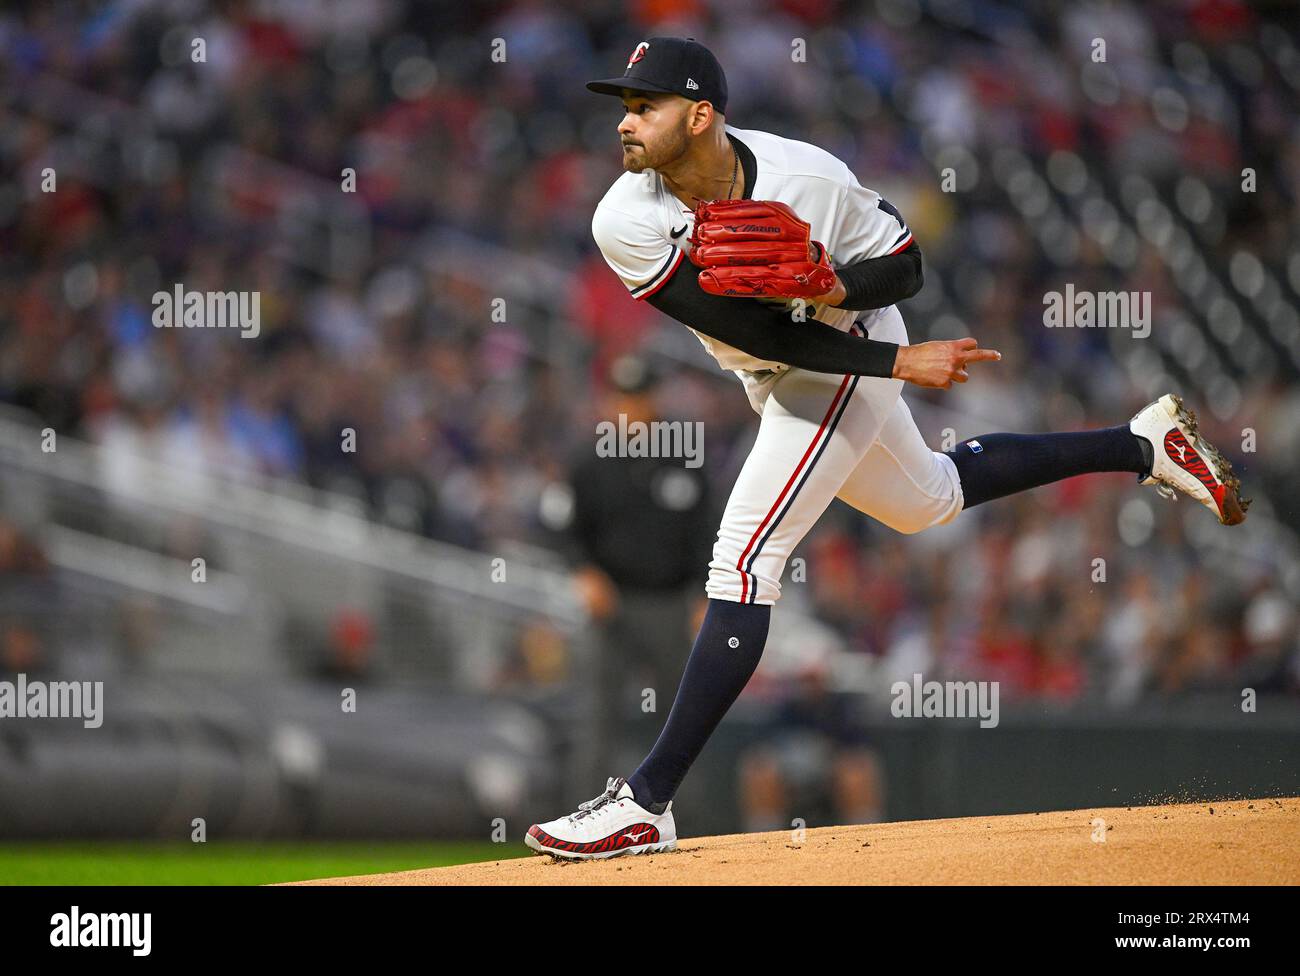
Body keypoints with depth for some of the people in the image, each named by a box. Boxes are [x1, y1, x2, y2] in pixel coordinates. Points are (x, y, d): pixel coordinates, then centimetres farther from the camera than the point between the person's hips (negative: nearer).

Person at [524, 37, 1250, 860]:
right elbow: (758, 332, -23)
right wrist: (901, 363, -26)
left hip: (847, 366, -6)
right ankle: (1144, 445, 42)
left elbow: (905, 265, -13)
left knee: (744, 560, -16)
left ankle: (646, 803, -14)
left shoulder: (806, 177, -29)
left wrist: (830, 286, -35)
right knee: (928, 500, 26)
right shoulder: (628, 221, -23)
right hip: (779, 380, 6)